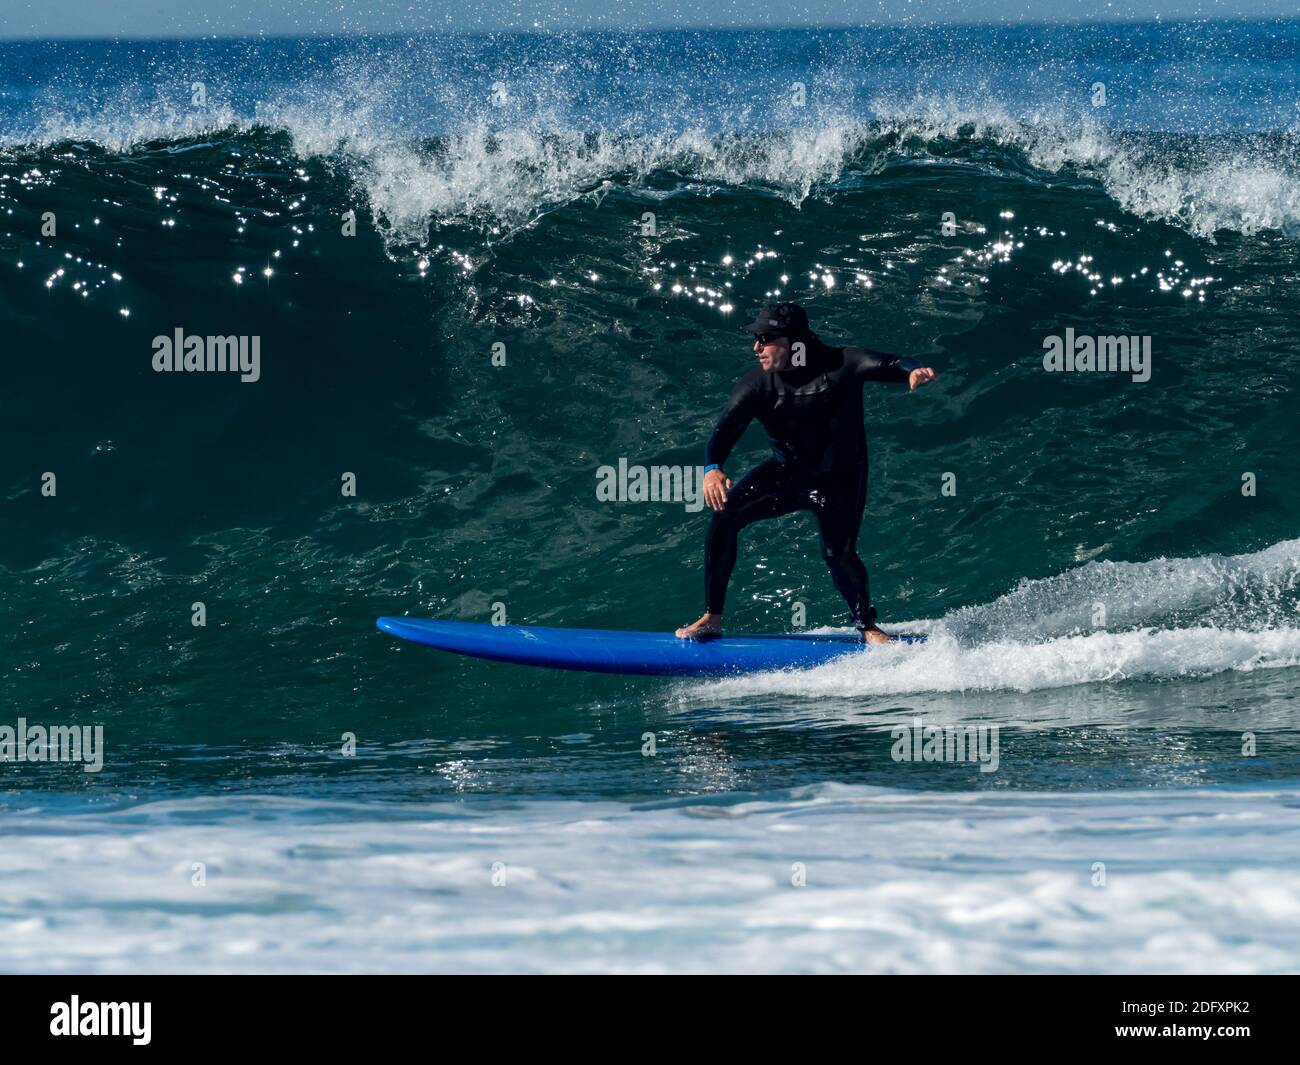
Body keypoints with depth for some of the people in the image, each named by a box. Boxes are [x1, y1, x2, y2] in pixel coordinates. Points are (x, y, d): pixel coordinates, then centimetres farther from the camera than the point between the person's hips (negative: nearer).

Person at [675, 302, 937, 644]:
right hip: (786, 471, 3)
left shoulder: (839, 365, -20)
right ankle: (712, 618, -6)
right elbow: (727, 429, -21)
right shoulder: (757, 384, -13)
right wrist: (712, 468, -41)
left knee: (837, 552, -19)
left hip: (839, 478, -3)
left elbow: (885, 365, -30)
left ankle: (867, 626, 10)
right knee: (725, 515, -16)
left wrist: (913, 372, -55)